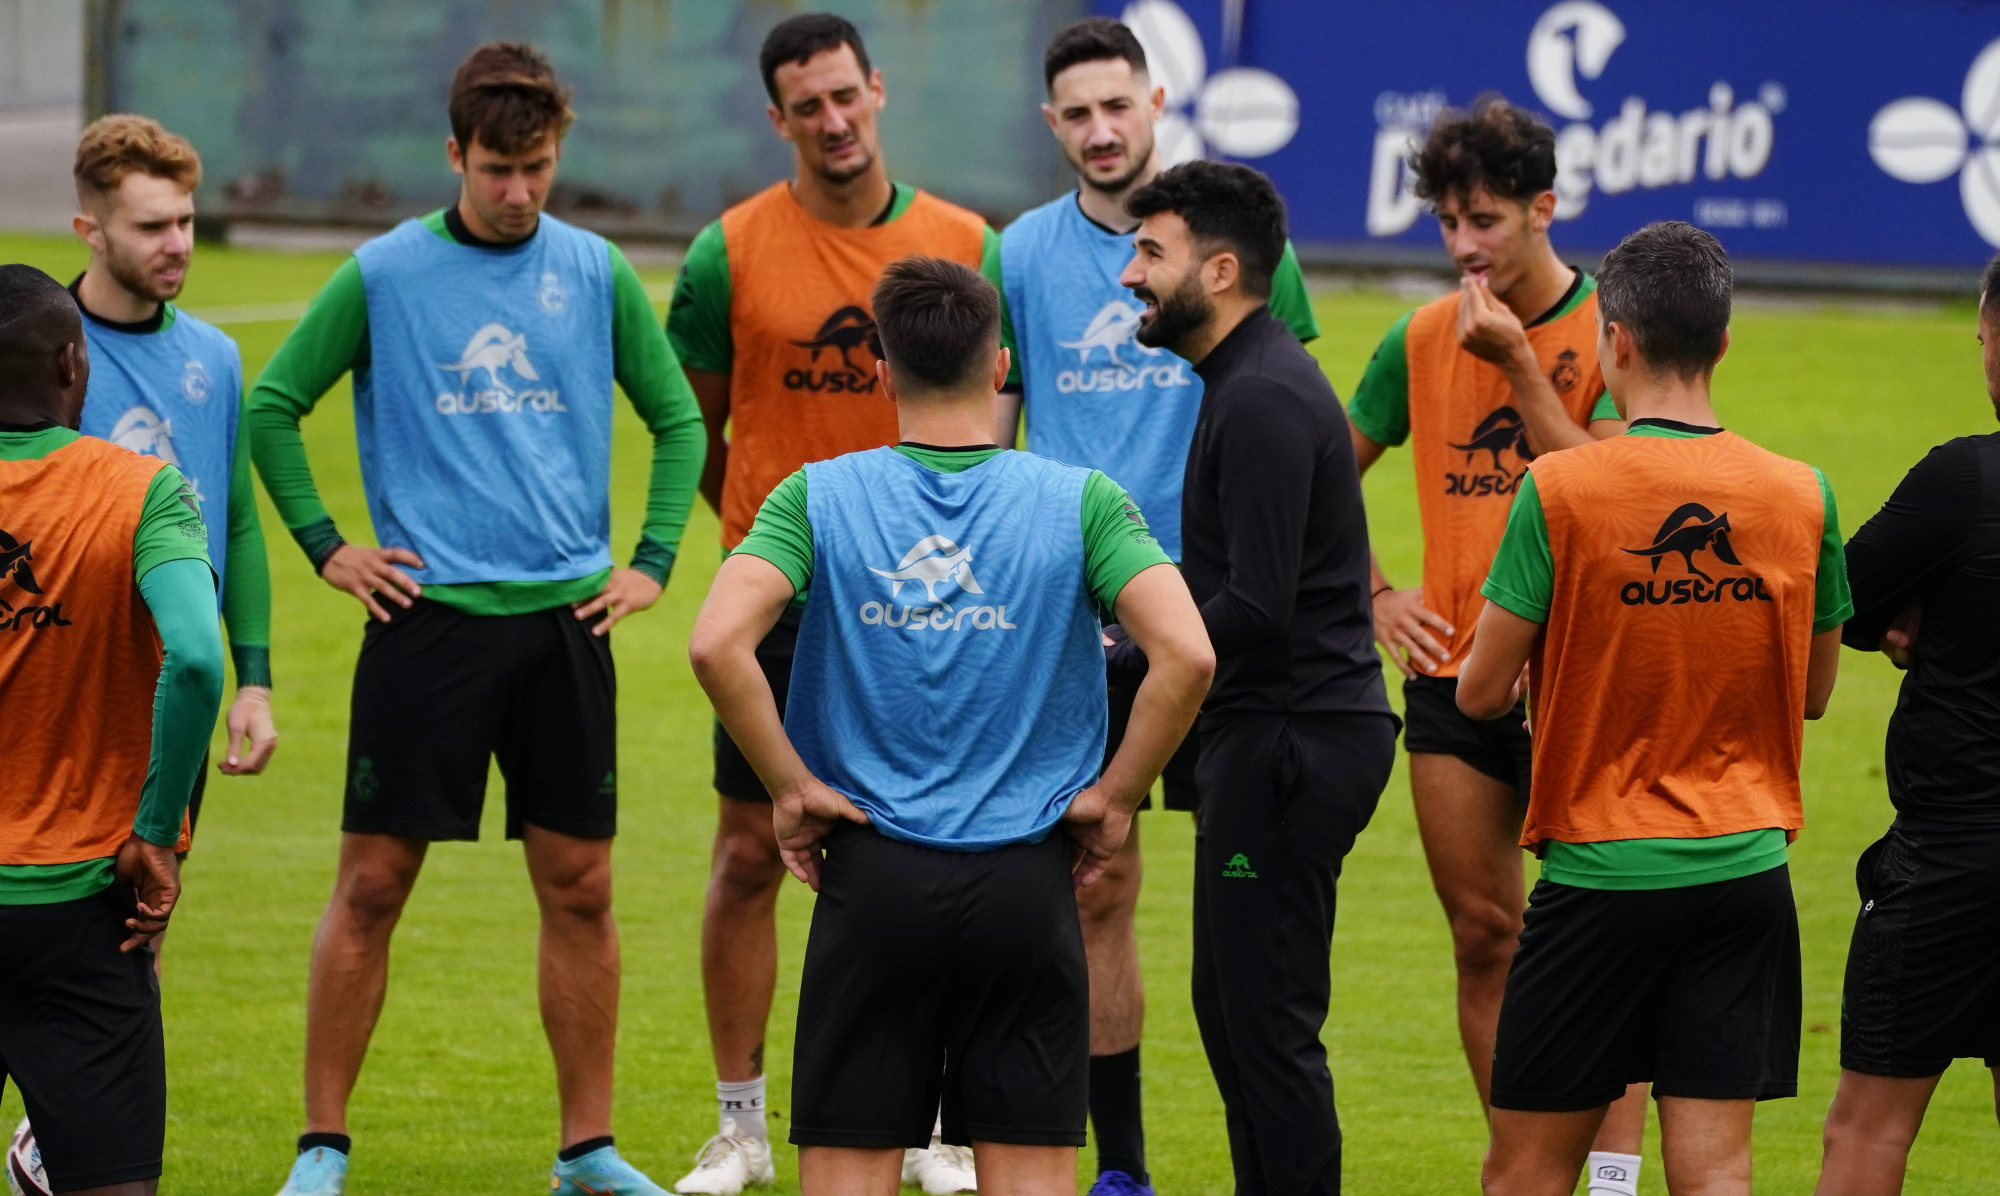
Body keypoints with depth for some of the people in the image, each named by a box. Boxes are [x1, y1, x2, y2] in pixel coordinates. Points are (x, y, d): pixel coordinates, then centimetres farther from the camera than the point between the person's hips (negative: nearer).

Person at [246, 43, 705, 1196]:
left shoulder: (597, 273, 5)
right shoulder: (384, 274, -1)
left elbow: (678, 418, 15)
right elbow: (274, 405, 6)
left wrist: (653, 561, 6)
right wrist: (326, 545, 0)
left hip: (566, 620, 2)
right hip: (428, 614, -2)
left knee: (580, 888, 5)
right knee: (373, 884, -2)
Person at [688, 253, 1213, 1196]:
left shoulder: (819, 498, -1)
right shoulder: (1079, 504, -2)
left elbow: (717, 644, -16)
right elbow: (1185, 655, -15)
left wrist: (790, 788, -5)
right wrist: (1113, 796, -2)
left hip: (873, 879, 0)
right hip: (1025, 884, 0)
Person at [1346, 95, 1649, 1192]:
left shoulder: (1609, 329, -6)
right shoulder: (1421, 340, 7)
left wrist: (1519, 362, -16)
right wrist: (1373, 596, 7)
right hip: (1453, 674, 4)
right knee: (1484, 937, 7)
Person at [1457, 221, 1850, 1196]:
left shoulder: (1559, 492, -12)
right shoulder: (1801, 497, -1)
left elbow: (1482, 693, -7)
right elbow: (1812, 693, 11)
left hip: (1599, 872, -3)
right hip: (1745, 872, 3)